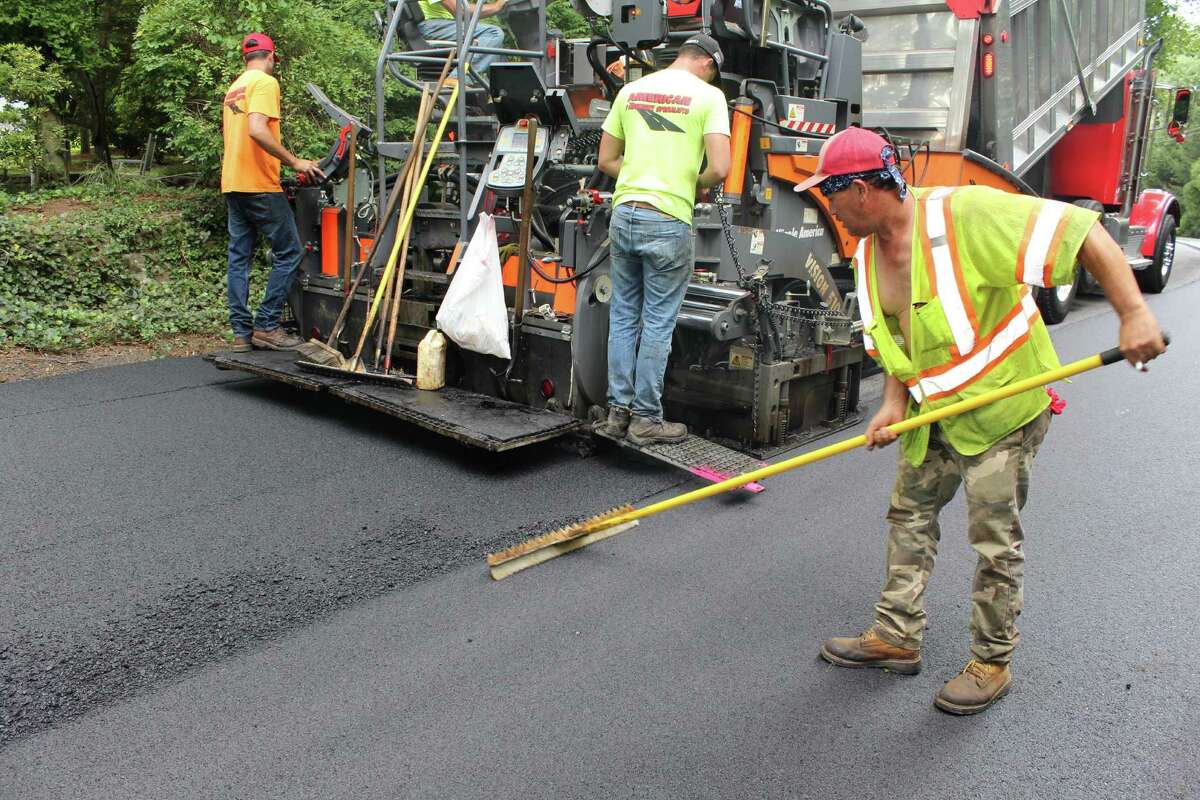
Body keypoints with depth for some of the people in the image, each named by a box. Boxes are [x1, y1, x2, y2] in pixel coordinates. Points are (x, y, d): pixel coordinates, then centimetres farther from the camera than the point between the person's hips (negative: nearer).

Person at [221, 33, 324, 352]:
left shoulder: (234, 88, 19)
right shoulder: (265, 82, -8)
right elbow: (257, 130, -23)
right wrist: (295, 162, -17)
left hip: (232, 184, 9)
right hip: (259, 185, -9)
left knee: (239, 257, 7)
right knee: (288, 252, -1)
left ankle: (242, 332, 8)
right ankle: (267, 326, -2)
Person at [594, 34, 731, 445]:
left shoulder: (631, 90, 12)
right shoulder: (708, 95, -3)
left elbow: (606, 160, 14)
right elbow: (719, 168, -12)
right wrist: (697, 184, 7)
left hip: (624, 213, 5)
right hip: (668, 222, -5)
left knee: (624, 317, 13)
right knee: (657, 323, 3)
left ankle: (618, 410, 18)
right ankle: (646, 418, 11)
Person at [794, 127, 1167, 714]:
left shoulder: (964, 214, -24)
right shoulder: (869, 251, 2)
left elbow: (1082, 231, -24)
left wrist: (1133, 315, -30)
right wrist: (894, 402, -5)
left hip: (1003, 405, -8)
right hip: (933, 412, 8)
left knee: (995, 540, 2)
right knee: (909, 516, 15)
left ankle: (991, 664, 19)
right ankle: (897, 637, 30)